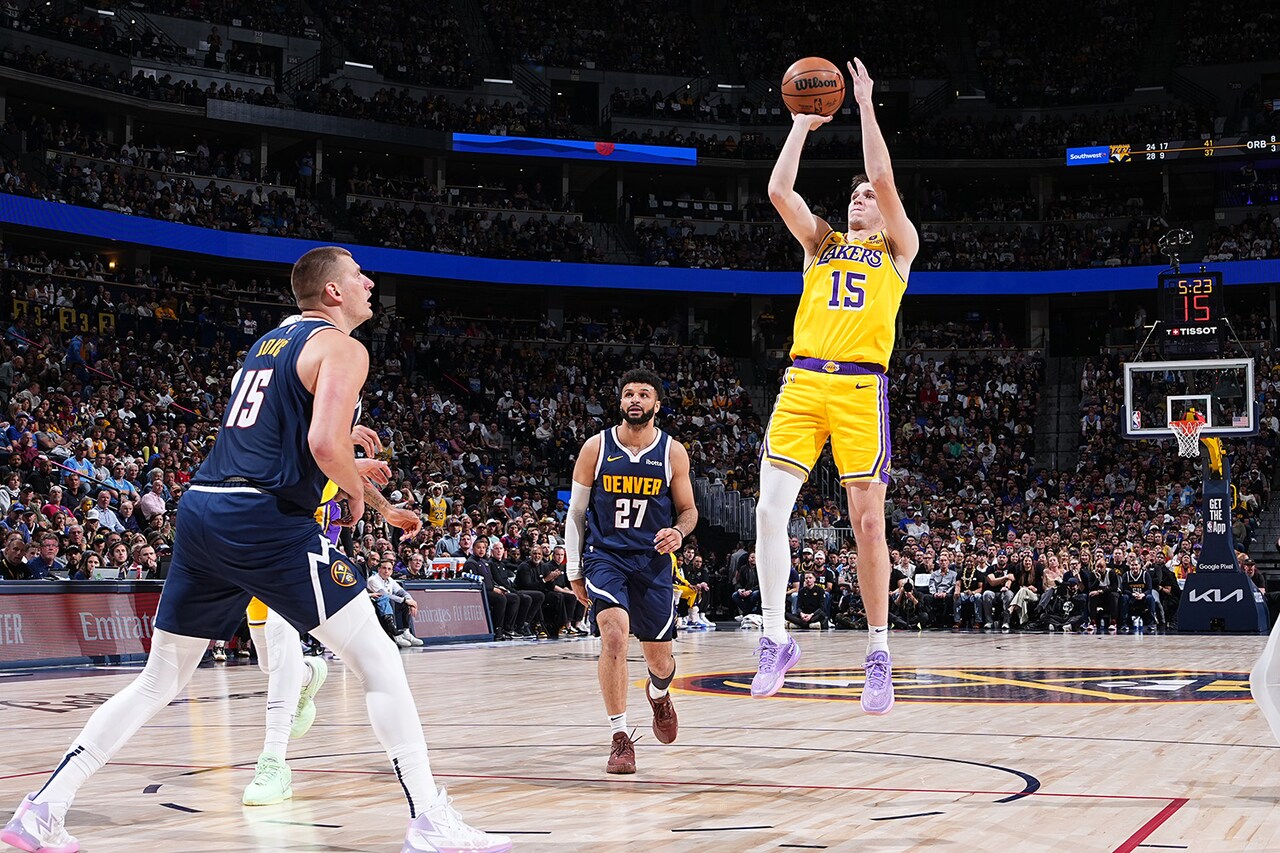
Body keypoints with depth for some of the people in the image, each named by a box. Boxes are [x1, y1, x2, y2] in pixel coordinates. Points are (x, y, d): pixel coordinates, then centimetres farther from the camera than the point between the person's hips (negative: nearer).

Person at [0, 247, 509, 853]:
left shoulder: (268, 342, 25)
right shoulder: (341, 348, -1)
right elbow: (325, 444, -18)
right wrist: (355, 489, 3)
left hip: (201, 508, 8)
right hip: (263, 520, -8)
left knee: (160, 680, 16)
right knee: (377, 661, -2)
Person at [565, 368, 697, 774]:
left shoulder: (673, 452, -1)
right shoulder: (596, 448, -2)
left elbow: (688, 510, 8)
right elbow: (576, 512, 5)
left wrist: (678, 532, -15)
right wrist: (574, 570, 4)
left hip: (653, 560, 2)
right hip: (604, 555, -2)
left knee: (659, 659, 9)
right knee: (614, 636, -25)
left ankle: (658, 693, 48)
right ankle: (620, 737, -15)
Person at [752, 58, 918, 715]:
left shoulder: (898, 249, 15)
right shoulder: (821, 243, 24)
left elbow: (884, 179, 2)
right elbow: (779, 191, 11)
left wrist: (866, 107, 7)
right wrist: (802, 125, 17)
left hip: (860, 388, -3)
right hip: (802, 382, 3)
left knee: (868, 521, -4)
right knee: (770, 507, -12)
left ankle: (878, 654, 4)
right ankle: (776, 639, -6)